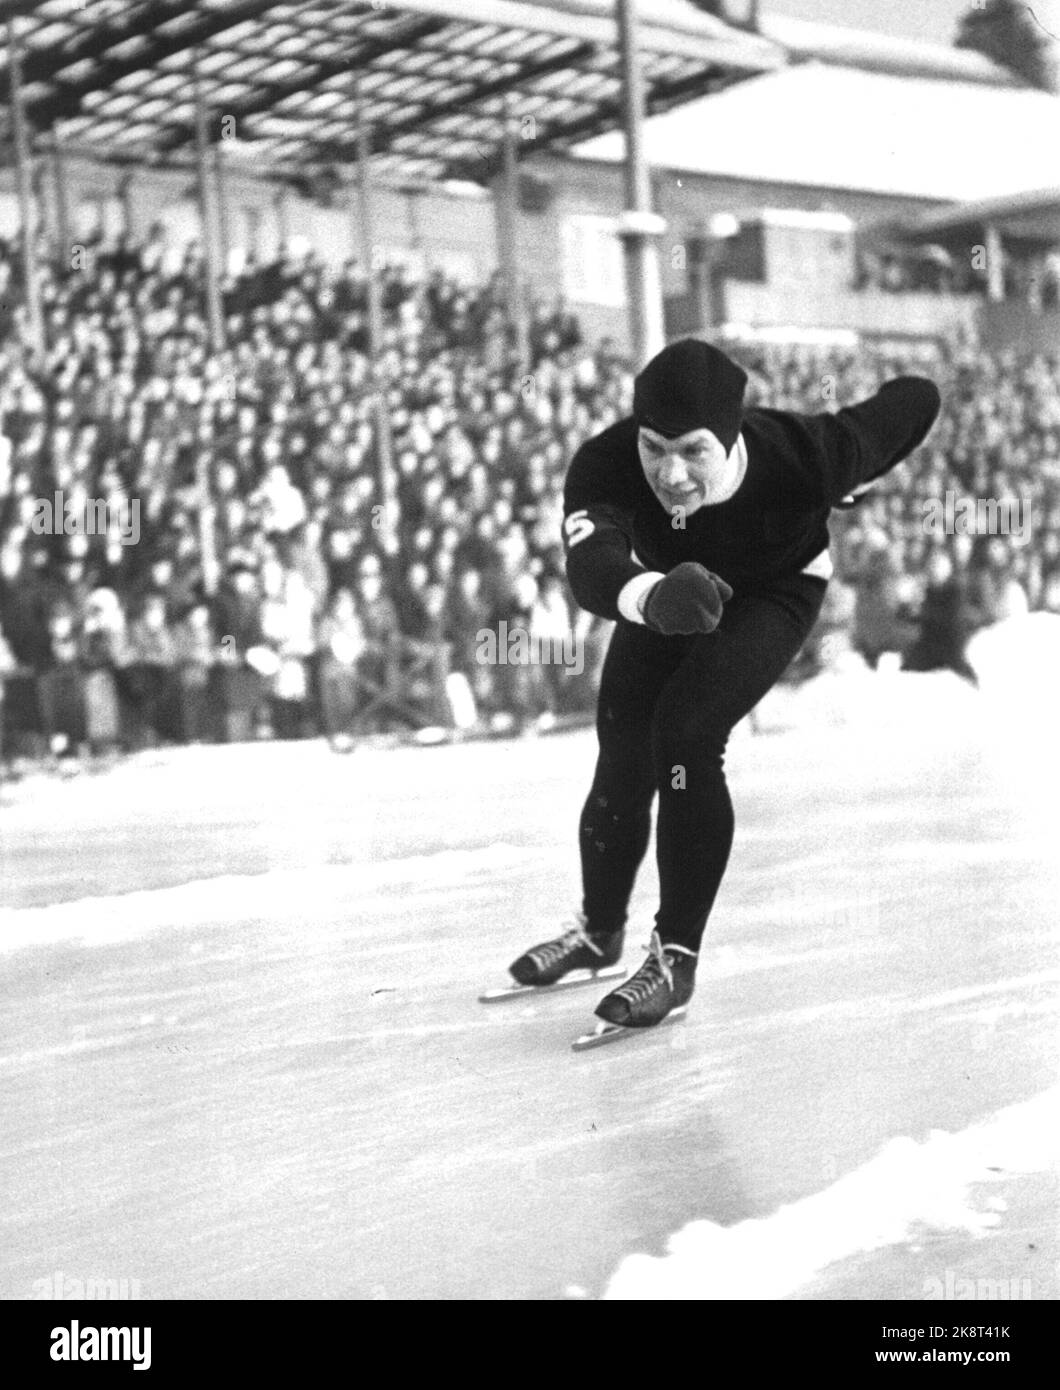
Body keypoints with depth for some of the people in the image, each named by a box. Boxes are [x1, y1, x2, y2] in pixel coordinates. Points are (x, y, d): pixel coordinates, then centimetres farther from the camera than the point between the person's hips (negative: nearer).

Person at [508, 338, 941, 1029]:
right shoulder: (606, 465, -38)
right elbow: (592, 567, -56)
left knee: (687, 733, -23)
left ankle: (677, 957, -10)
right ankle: (600, 929, 33)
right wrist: (653, 595, -78)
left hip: (776, 590, -3)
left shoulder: (802, 456, -40)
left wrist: (850, 487, -5)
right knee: (623, 754, 5)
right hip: (664, 585, 3)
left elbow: (917, 399, -23)